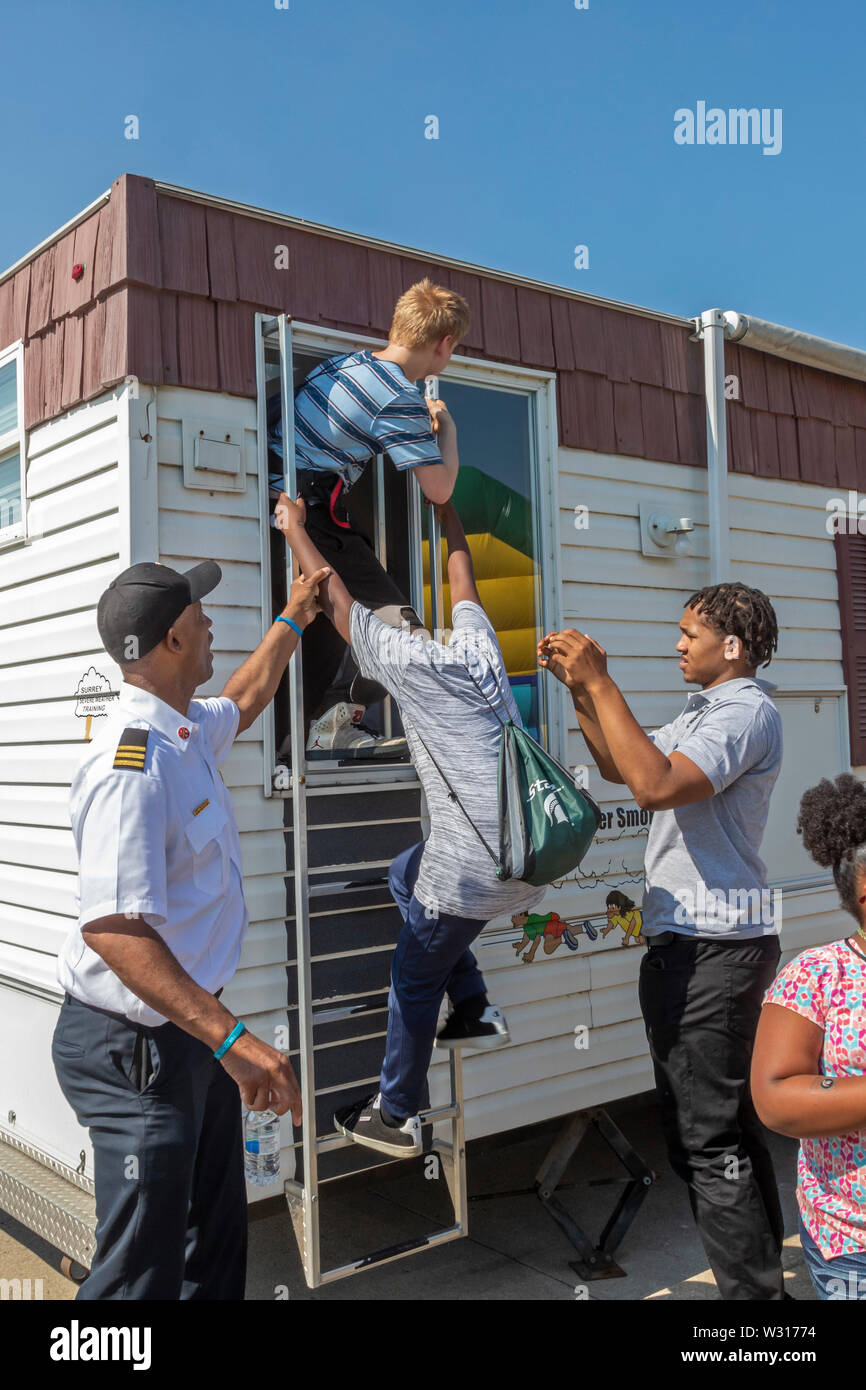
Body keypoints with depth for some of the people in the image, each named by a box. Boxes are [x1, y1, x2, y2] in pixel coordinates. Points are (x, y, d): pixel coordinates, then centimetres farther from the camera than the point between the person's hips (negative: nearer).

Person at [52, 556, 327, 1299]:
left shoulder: (188, 731, 5)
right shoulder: (132, 765, -26)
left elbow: (245, 701, 29)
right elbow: (110, 928, -32)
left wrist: (291, 622, 38)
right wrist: (231, 1037, -36)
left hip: (192, 1029, 10)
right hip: (138, 1045, -10)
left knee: (218, 1239, 21)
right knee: (142, 1271, 2)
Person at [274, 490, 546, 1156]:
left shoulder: (403, 657, -5)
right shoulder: (477, 647, 13)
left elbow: (338, 600, 6)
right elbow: (464, 581, 32)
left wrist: (295, 526, 19)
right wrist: (446, 510, 45)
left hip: (477, 864, -8)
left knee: (415, 982, 11)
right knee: (406, 872, 30)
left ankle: (396, 1116, 28)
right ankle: (475, 1009, 27)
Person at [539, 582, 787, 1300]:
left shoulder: (747, 711, -14)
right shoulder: (706, 711, 19)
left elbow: (656, 784, -28)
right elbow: (621, 767, 23)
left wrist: (601, 684, -23)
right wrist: (583, 689, 12)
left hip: (710, 947, -11)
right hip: (699, 943, 11)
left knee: (706, 1140, -7)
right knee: (733, 1123, 19)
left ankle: (752, 1291, 3)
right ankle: (765, 1276, 33)